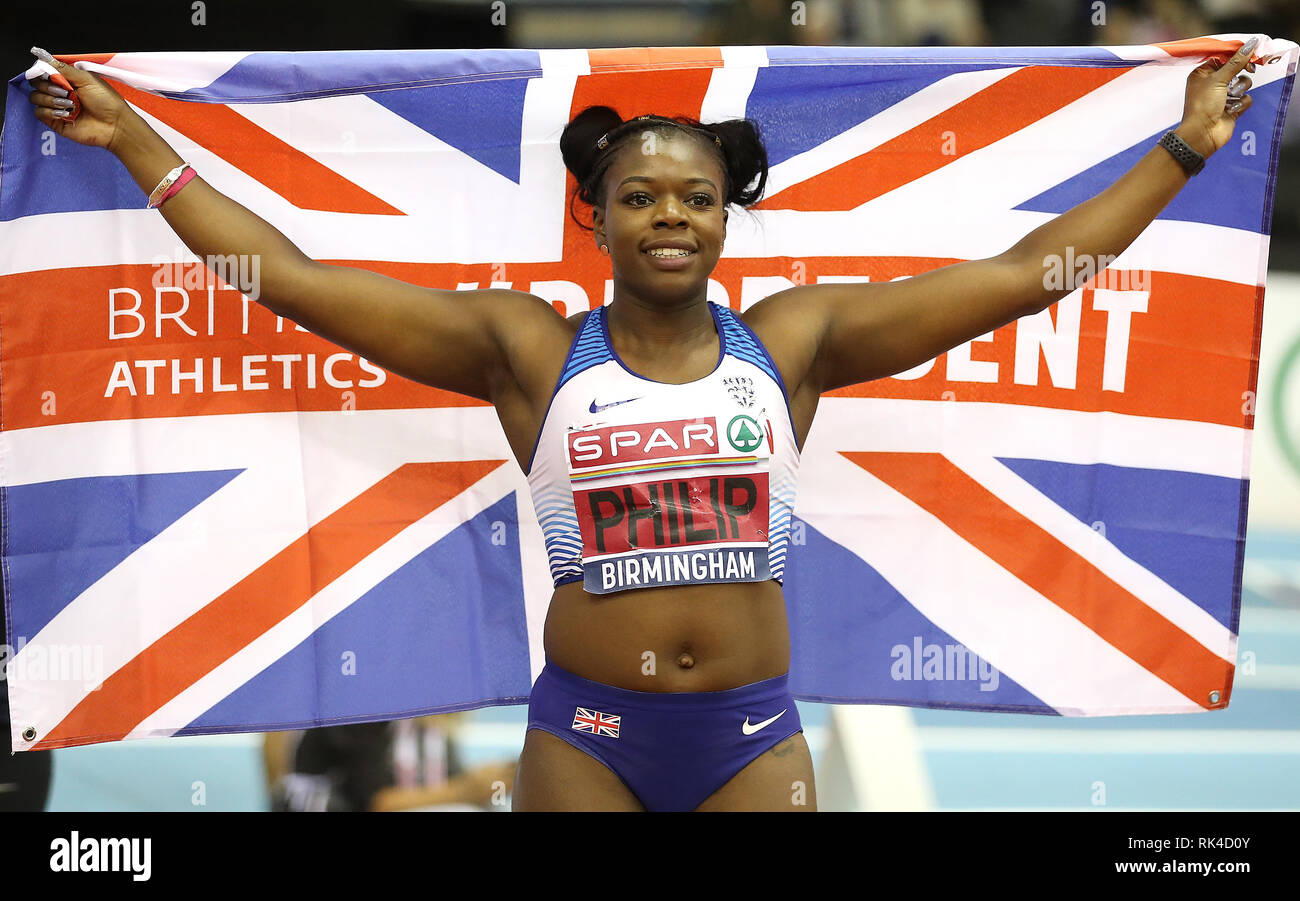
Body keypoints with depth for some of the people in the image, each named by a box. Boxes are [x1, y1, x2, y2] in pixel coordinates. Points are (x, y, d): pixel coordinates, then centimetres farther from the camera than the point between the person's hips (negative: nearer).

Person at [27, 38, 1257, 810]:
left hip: (751, 737, 1)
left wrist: (1181, 148, 7)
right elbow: (294, 279, 2)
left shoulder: (793, 340, 4)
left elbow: (1027, 273, 6)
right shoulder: (529, 350, 2)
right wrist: (137, 144, 2)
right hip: (585, 735, -1)